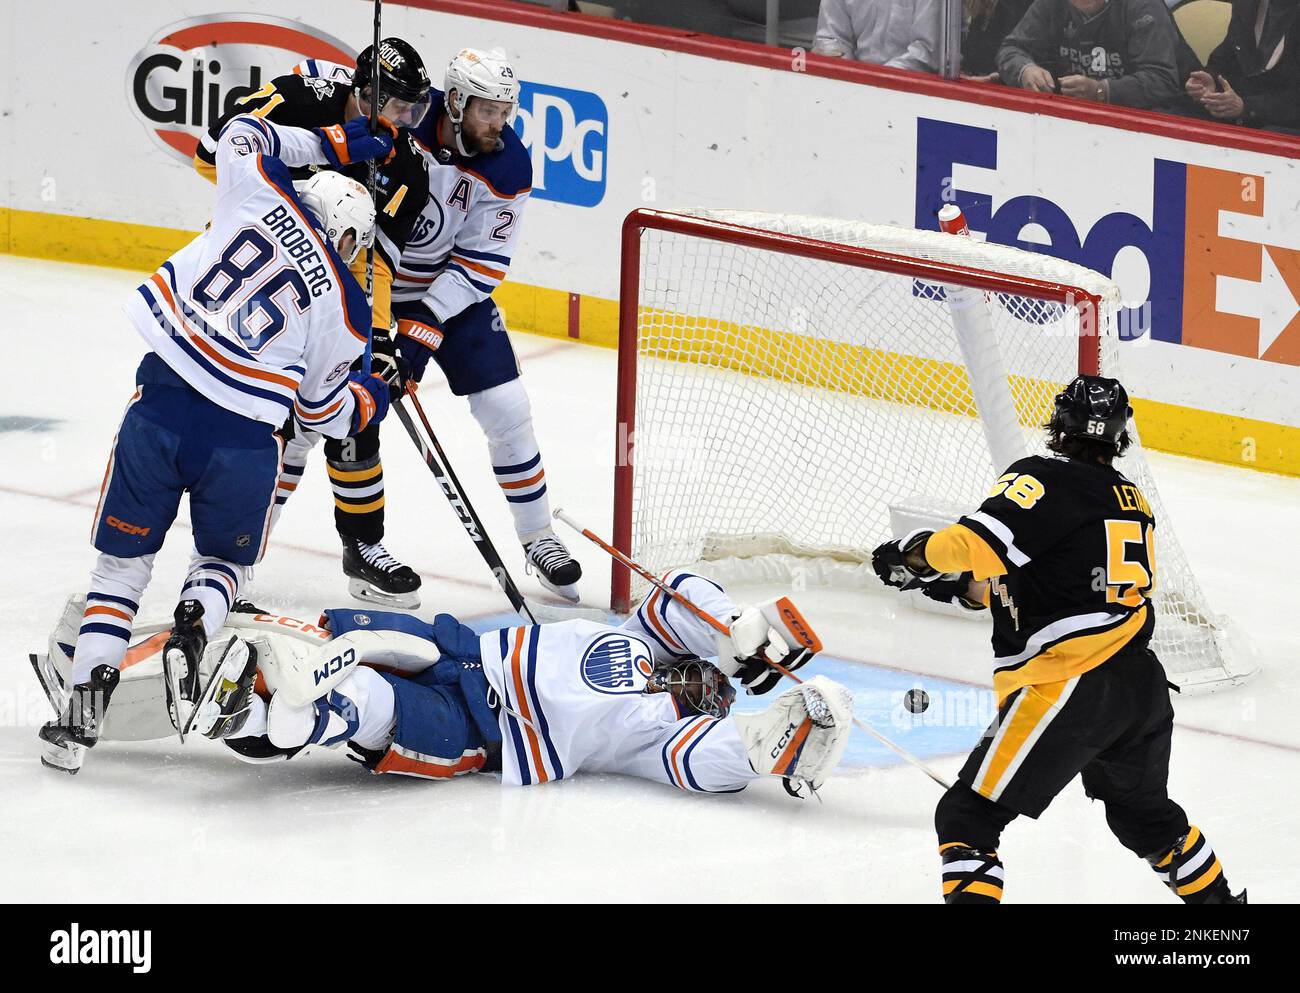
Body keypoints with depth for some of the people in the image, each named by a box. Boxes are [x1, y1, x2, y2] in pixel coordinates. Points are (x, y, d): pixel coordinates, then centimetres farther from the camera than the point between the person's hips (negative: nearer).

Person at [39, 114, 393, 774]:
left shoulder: (263, 194, 7)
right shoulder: (345, 310, 7)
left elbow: (244, 135, 27)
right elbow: (319, 405, 15)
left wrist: (327, 143, 34)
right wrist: (363, 403, 35)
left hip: (160, 409, 1)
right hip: (244, 442, -1)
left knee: (122, 560, 16)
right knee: (224, 560, 26)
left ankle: (88, 690, 1)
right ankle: (192, 628, -6)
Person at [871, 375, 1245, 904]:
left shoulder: (1041, 480, -8)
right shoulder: (1133, 501, 17)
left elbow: (977, 542, -22)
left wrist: (914, 557, -3)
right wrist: (966, 588, 20)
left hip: (1069, 689, -8)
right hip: (1143, 687, 8)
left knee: (967, 817, -5)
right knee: (1145, 812, 33)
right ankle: (1218, 897, 46)